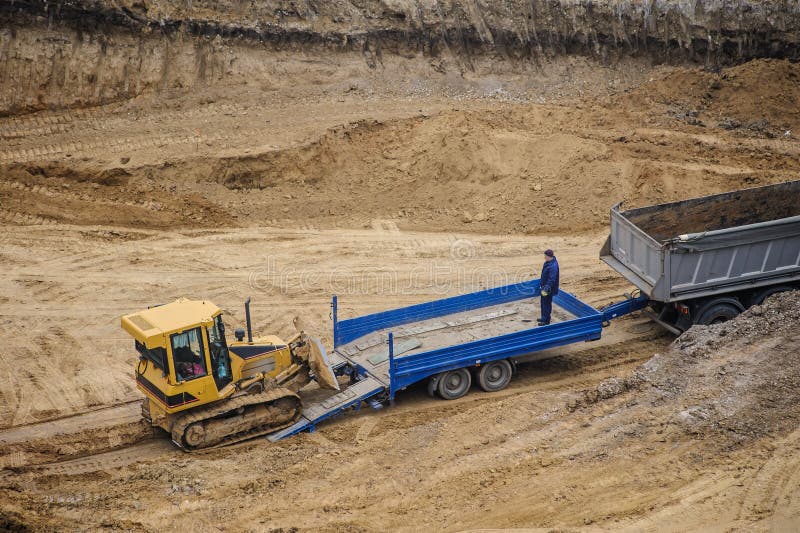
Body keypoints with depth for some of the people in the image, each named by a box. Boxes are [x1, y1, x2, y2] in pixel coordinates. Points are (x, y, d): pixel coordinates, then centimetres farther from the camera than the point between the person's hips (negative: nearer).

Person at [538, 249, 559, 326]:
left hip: (548, 288, -10)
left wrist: (547, 287, -31)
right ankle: (544, 317, 36)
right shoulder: (547, 262, 2)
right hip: (544, 286, 10)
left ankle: (546, 320, 14)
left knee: (547, 303, 2)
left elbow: (551, 279, -29)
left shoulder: (553, 266, -29)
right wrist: (541, 283, 23)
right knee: (543, 302, 21)